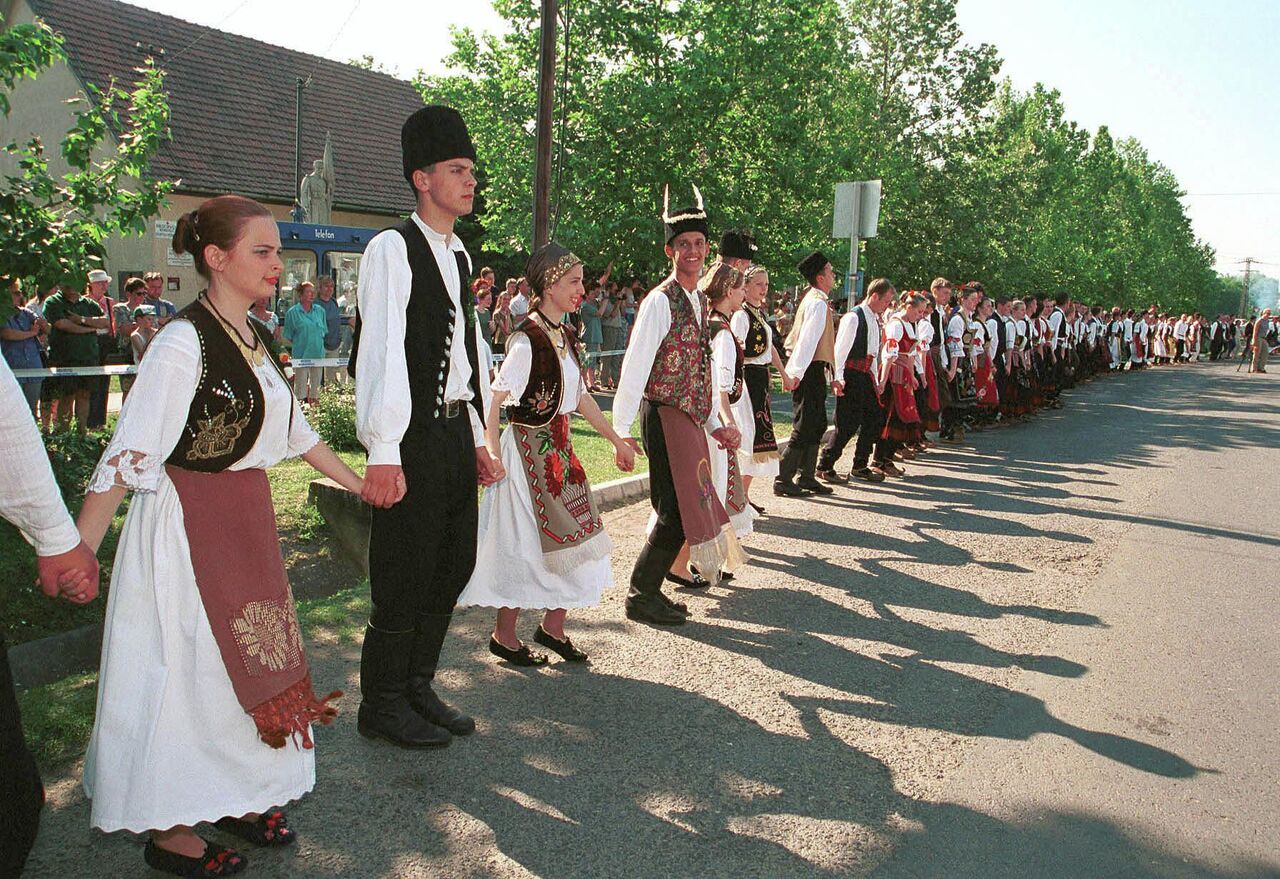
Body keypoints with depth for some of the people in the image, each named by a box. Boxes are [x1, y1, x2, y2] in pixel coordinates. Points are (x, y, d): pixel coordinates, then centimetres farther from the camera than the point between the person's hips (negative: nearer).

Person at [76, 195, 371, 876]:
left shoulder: (253, 340, 7)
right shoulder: (184, 341, -18)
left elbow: (293, 430, 18)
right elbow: (130, 453, -21)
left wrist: (358, 483, 23)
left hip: (247, 524, 8)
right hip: (187, 527, -8)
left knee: (247, 661, 16)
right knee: (187, 668, 3)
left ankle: (235, 798, 34)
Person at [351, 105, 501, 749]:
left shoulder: (458, 255, 17)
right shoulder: (393, 249, -9)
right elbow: (382, 352, -17)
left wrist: (480, 440, 18)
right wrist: (383, 452, -22)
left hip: (456, 434, 8)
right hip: (414, 435, -8)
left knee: (453, 565, 14)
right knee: (405, 574, 1)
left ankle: (418, 688, 30)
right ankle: (382, 707, 19)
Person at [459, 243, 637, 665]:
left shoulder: (566, 336, 10)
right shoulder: (526, 339, -17)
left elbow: (581, 396, 17)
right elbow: (494, 400, -21)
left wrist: (617, 441, 20)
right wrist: (491, 455, -30)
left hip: (560, 448, 8)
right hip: (528, 450, -8)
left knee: (575, 538, 9)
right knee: (525, 544, 0)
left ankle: (553, 627, 23)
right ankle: (504, 637, 17)